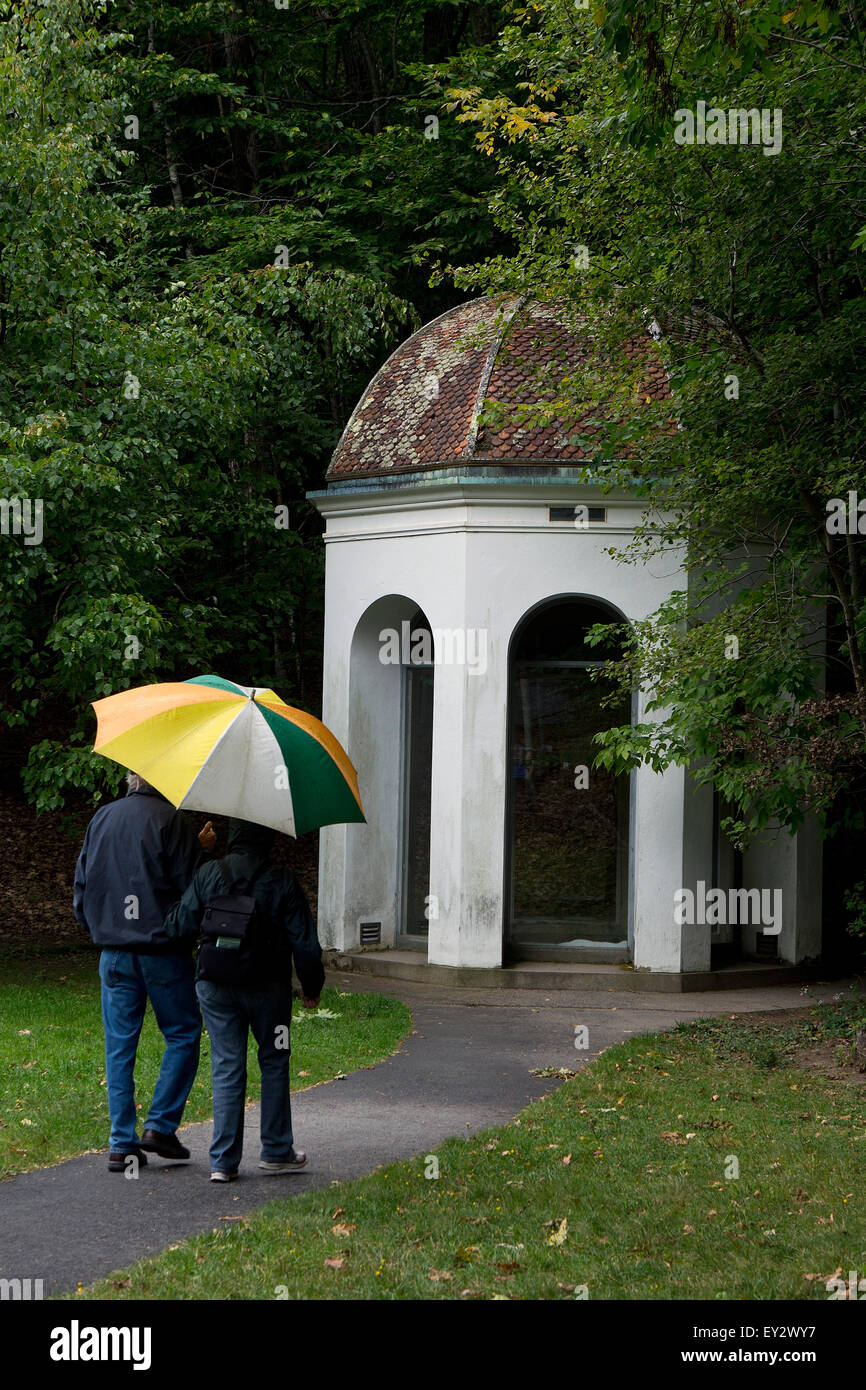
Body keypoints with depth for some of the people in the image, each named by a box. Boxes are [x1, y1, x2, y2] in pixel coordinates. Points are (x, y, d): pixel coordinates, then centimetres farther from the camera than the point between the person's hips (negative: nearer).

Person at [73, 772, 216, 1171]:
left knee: (120, 1045, 8)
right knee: (183, 1034, 10)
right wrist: (203, 850, 4)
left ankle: (121, 1143, 6)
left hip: (114, 954, 5)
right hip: (162, 948, -5)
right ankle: (161, 1125, 3)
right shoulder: (170, 820, -10)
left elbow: (81, 888, 13)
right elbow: (189, 884, -12)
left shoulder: (102, 819, 8)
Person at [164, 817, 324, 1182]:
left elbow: (179, 925, -3)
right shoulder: (282, 882, -10)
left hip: (215, 987, 2)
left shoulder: (208, 875, -7)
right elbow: (304, 942, -7)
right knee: (274, 1064, 16)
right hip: (267, 988, -1)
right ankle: (276, 1150, 21)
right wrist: (312, 988, 7)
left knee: (226, 1069, 6)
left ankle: (223, 1161, 2)